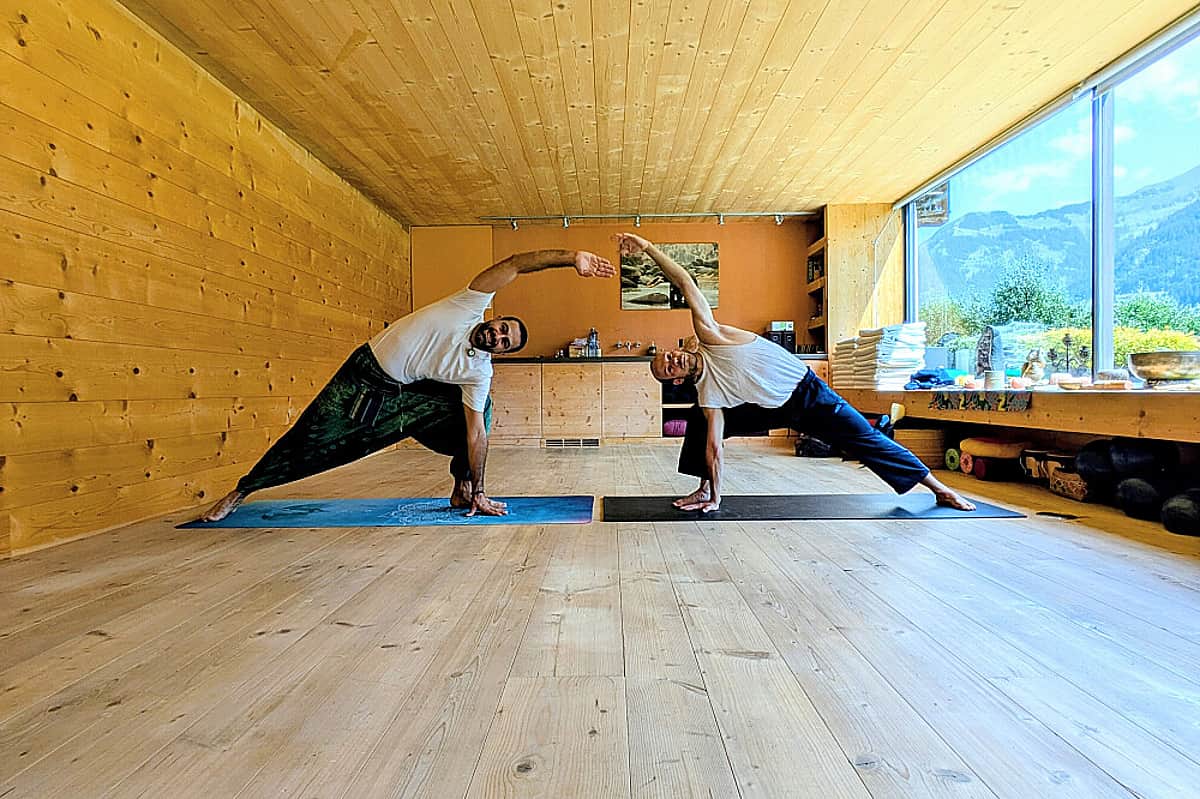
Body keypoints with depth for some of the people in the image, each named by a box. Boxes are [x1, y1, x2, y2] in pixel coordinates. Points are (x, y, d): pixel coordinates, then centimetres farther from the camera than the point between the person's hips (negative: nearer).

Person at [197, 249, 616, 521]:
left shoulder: (479, 373, -12)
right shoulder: (472, 305, -17)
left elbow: (476, 432, -13)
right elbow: (515, 265, -24)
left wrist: (480, 490, -18)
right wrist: (570, 257, -35)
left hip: (405, 394, 3)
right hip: (365, 374, -3)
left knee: (480, 408, -10)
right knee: (311, 440, -1)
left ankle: (463, 489, -4)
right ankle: (240, 491, 23)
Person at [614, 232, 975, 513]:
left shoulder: (708, 335, -20)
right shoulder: (707, 394, -13)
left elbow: (685, 282, -20)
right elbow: (714, 446, -14)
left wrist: (648, 247, -24)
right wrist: (714, 496, -15)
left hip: (807, 388, -3)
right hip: (776, 410, 3)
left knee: (867, 439, 1)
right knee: (698, 422, -5)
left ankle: (938, 488, 17)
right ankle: (703, 488, 7)